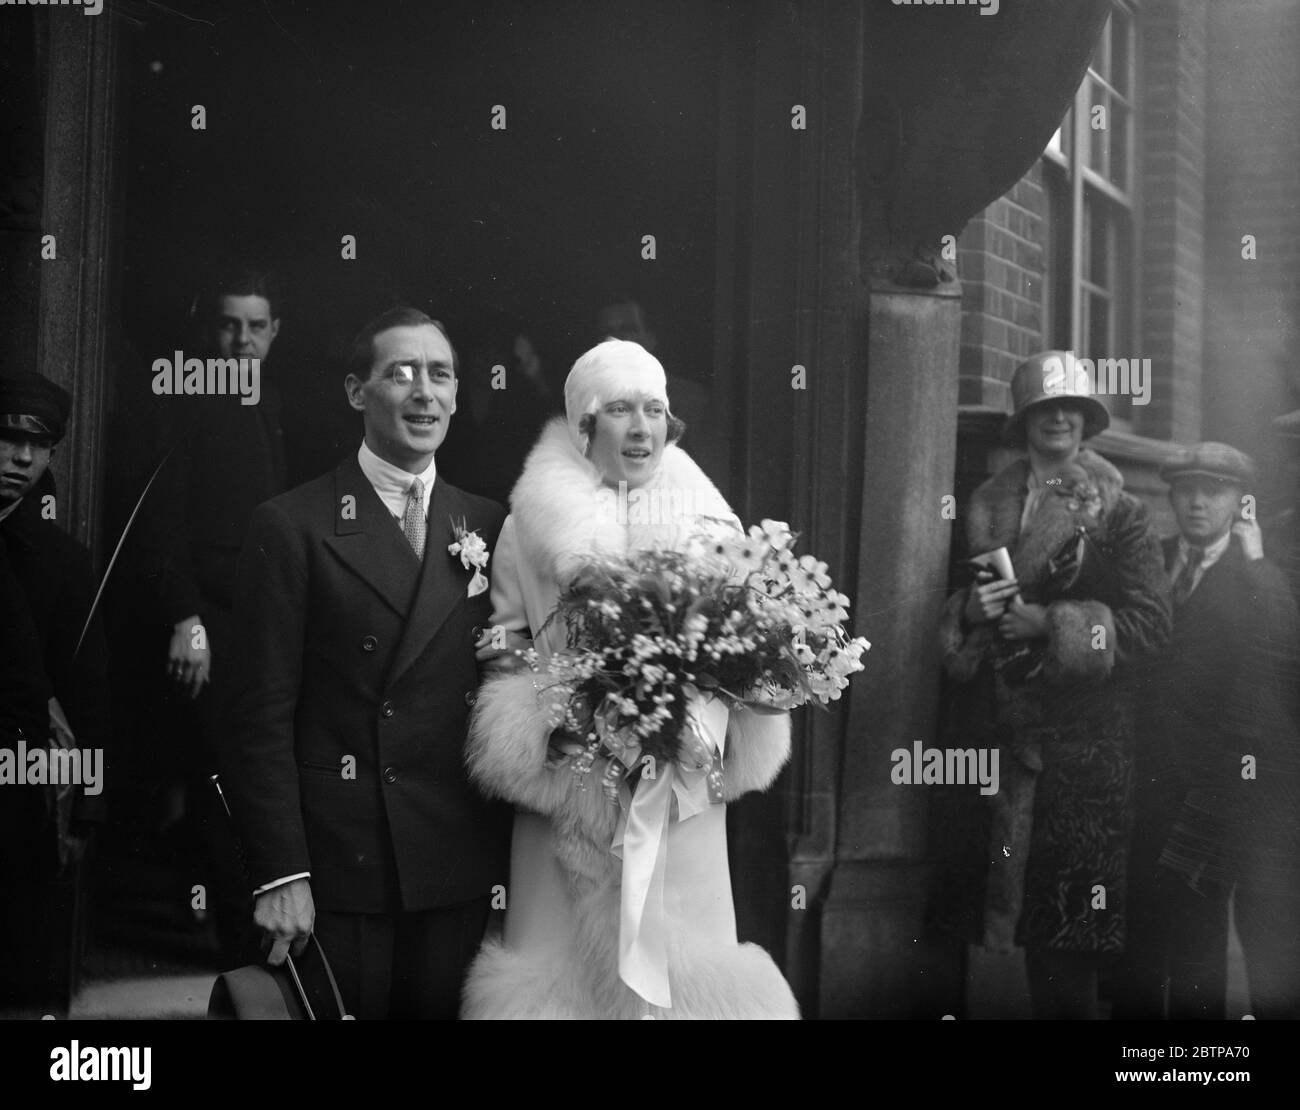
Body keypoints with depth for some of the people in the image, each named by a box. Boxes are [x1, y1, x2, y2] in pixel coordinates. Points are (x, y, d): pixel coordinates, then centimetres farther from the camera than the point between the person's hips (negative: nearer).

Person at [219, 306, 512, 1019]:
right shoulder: (291, 527, -3)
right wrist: (279, 873, -12)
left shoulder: (490, 528, 8)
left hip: (459, 875, 3)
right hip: (334, 870, -3)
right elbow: (260, 717, -6)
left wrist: (509, 854, 5)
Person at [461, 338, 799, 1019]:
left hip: (681, 786, 1)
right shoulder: (533, 522, 4)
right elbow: (506, 642, 8)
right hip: (569, 791, -1)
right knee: (569, 954, 2)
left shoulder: (706, 518, 7)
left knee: (678, 966, 2)